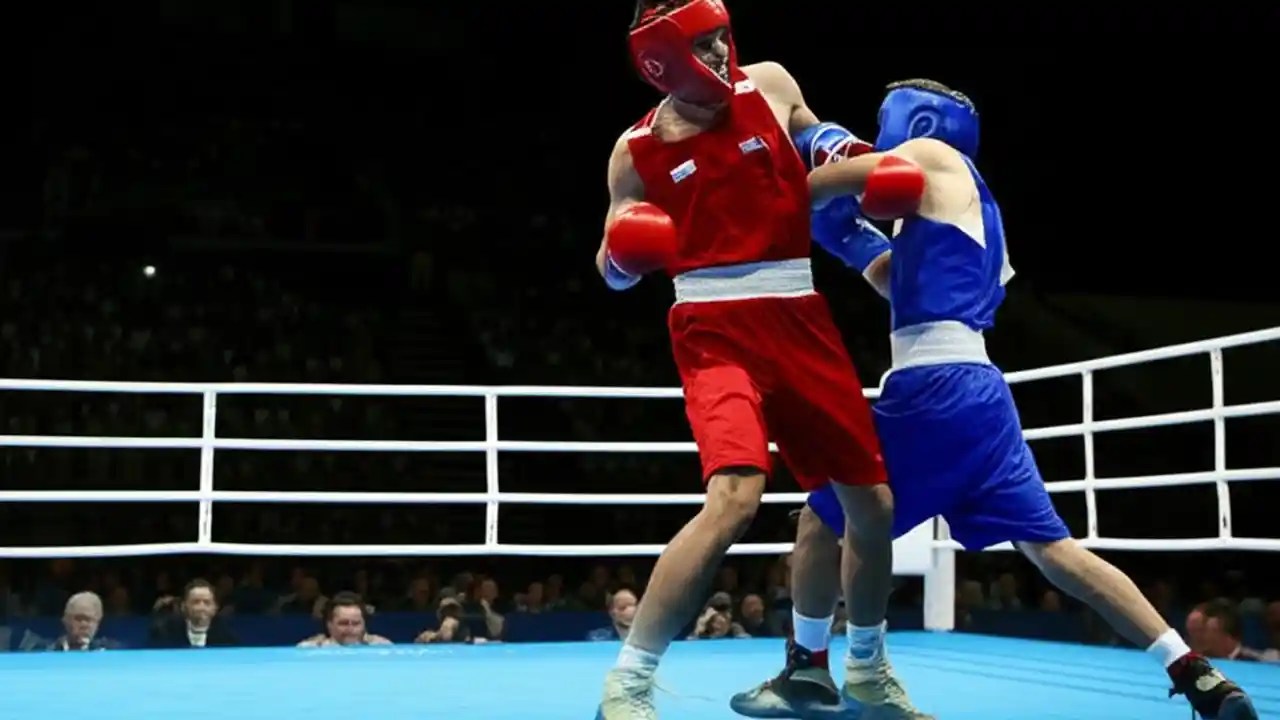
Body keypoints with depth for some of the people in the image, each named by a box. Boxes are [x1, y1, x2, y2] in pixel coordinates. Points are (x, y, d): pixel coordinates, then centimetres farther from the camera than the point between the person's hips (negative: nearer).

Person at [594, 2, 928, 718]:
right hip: (716, 330, -4)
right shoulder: (636, 150, -1)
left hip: (802, 320, 5)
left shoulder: (770, 85, 4)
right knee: (735, 498, -27)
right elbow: (613, 270, 9)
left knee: (873, 502, 9)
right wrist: (622, 253, -14)